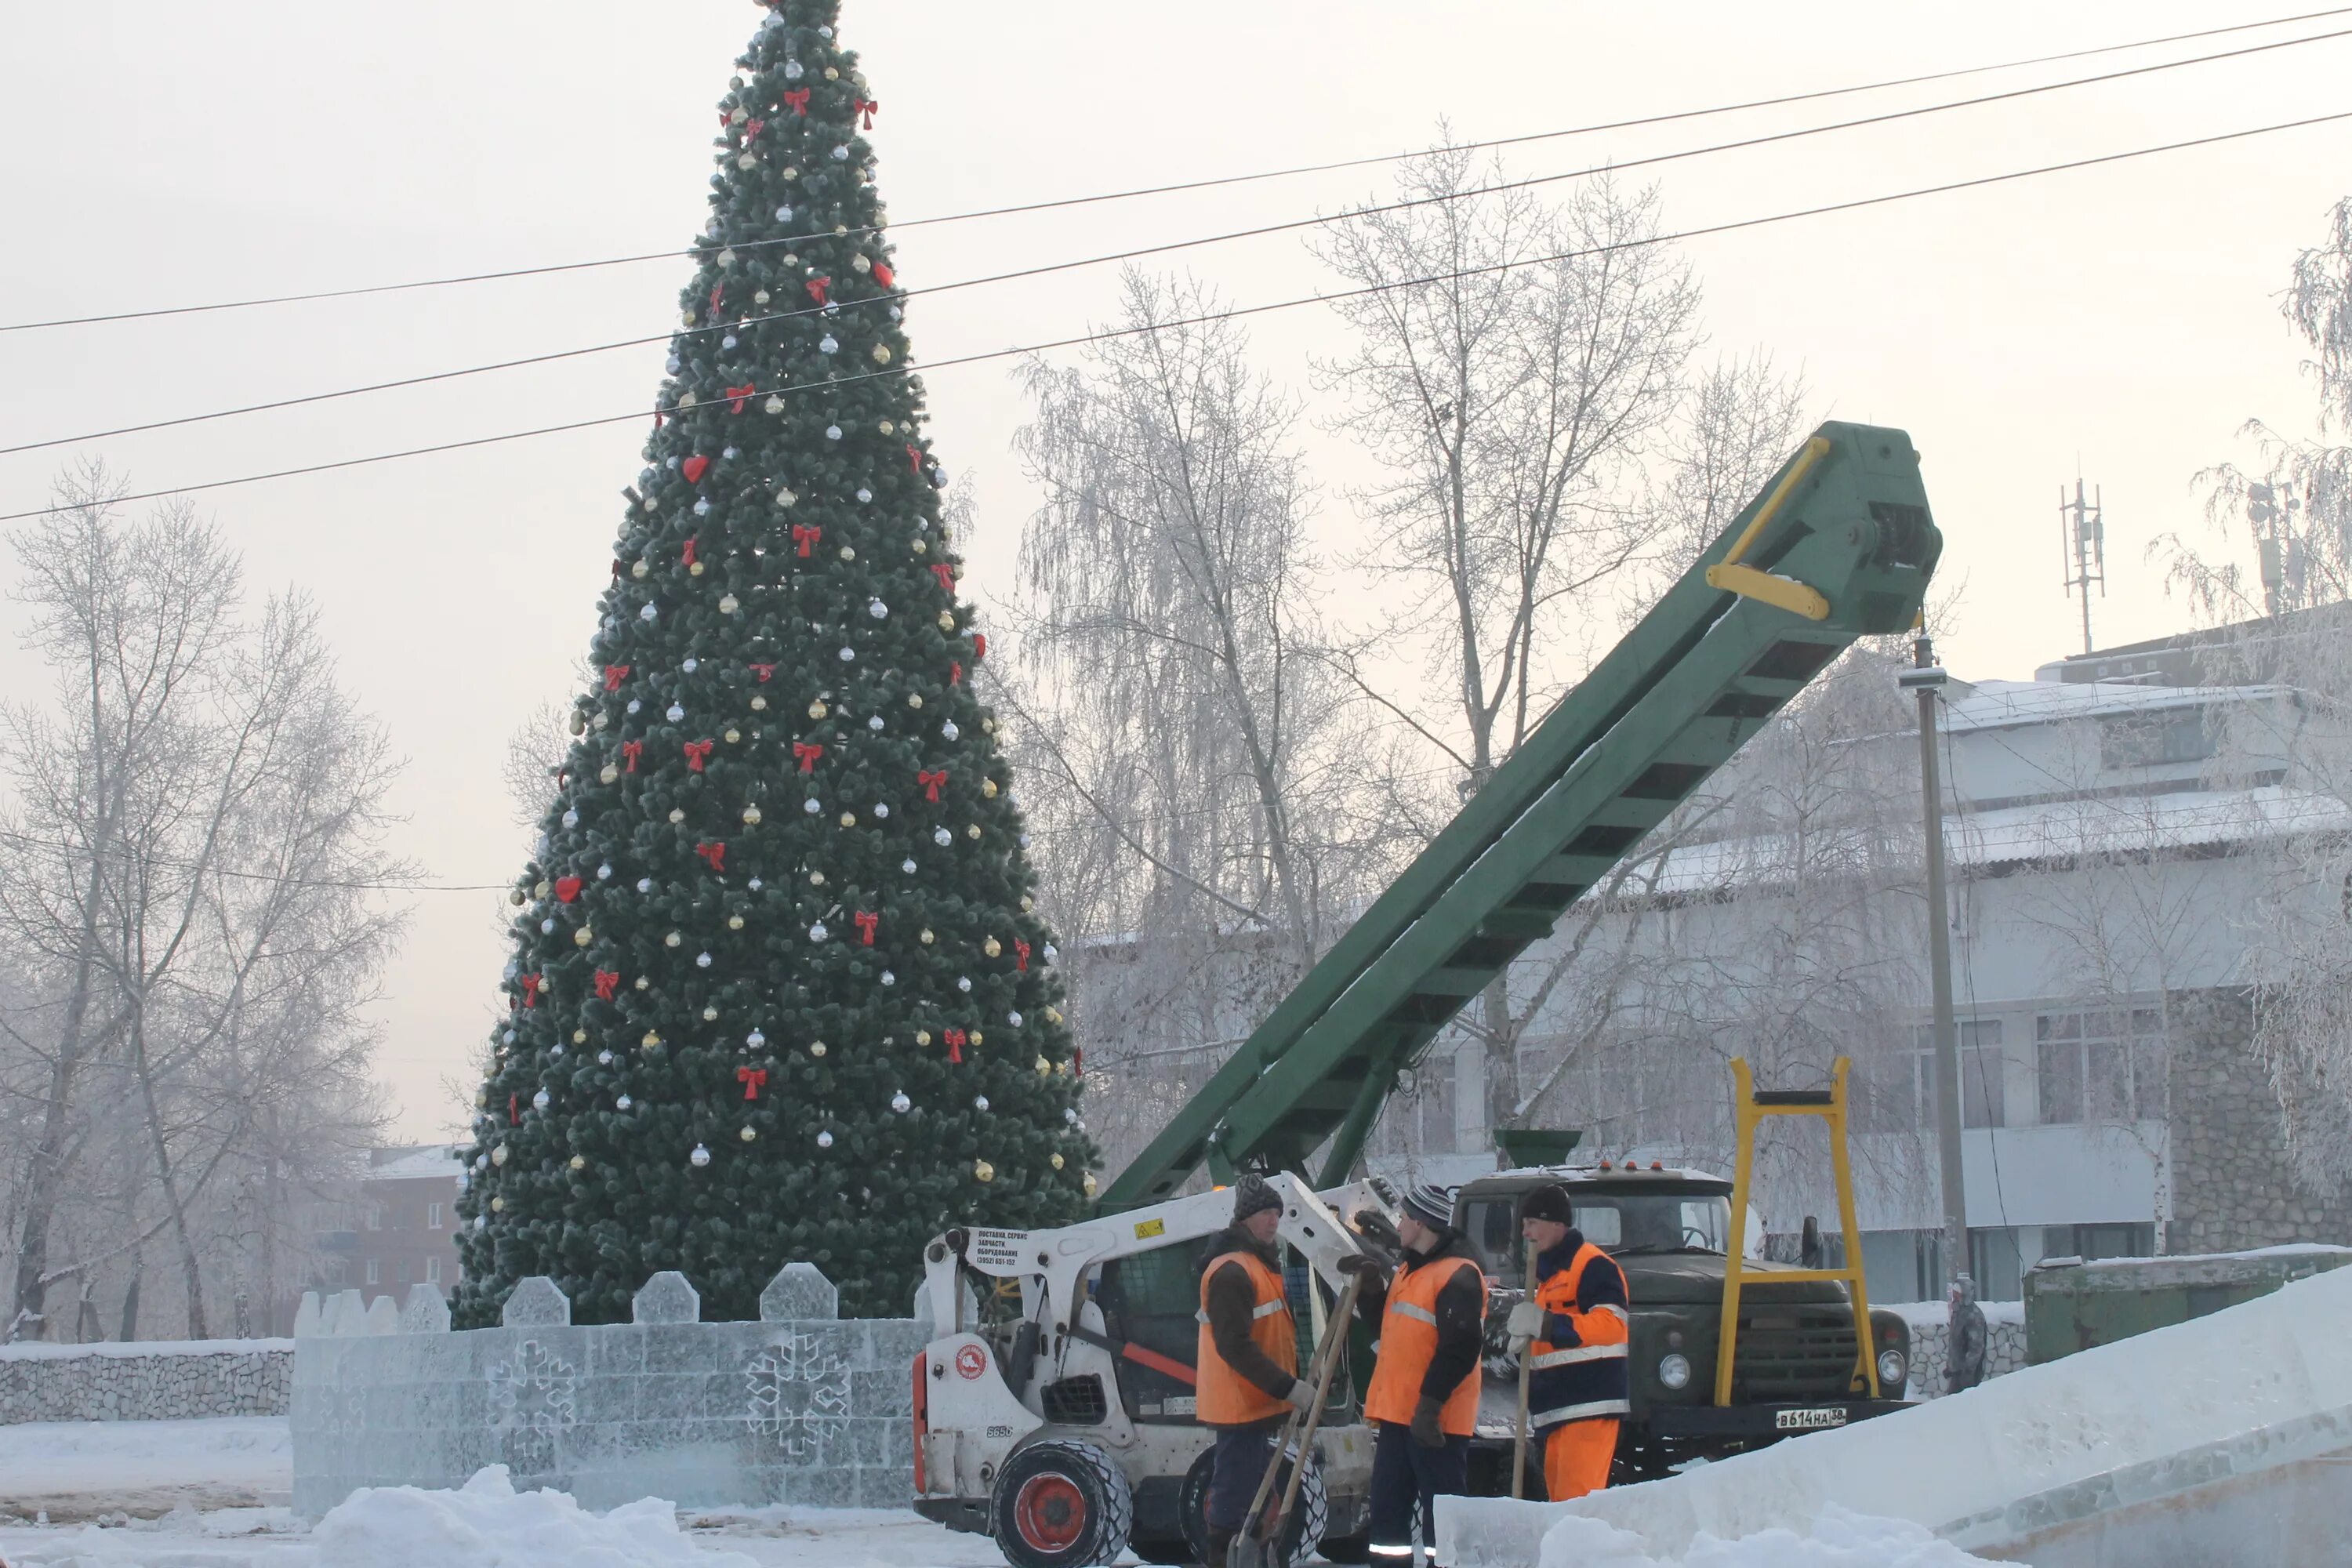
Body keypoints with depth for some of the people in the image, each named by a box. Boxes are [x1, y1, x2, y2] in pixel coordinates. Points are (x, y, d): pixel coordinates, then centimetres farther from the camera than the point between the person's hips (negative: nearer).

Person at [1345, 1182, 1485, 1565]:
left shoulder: (1458, 1273, -14)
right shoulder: (1411, 1268, 18)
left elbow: (1460, 1346, -22)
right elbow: (1387, 1322, 28)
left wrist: (1429, 1404, -24)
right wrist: (1372, 1287, 10)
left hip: (1432, 1420, -10)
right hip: (1397, 1414, 10)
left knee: (1442, 1517, -6)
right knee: (1388, 1510, 13)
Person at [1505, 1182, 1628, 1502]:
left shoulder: (1593, 1265, -8)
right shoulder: (1549, 1272, 24)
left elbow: (1611, 1323, -22)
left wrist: (1544, 1323, -26)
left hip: (1589, 1406, -10)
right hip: (1556, 1410, 10)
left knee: (1576, 1499, -16)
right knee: (1559, 1497, 9)